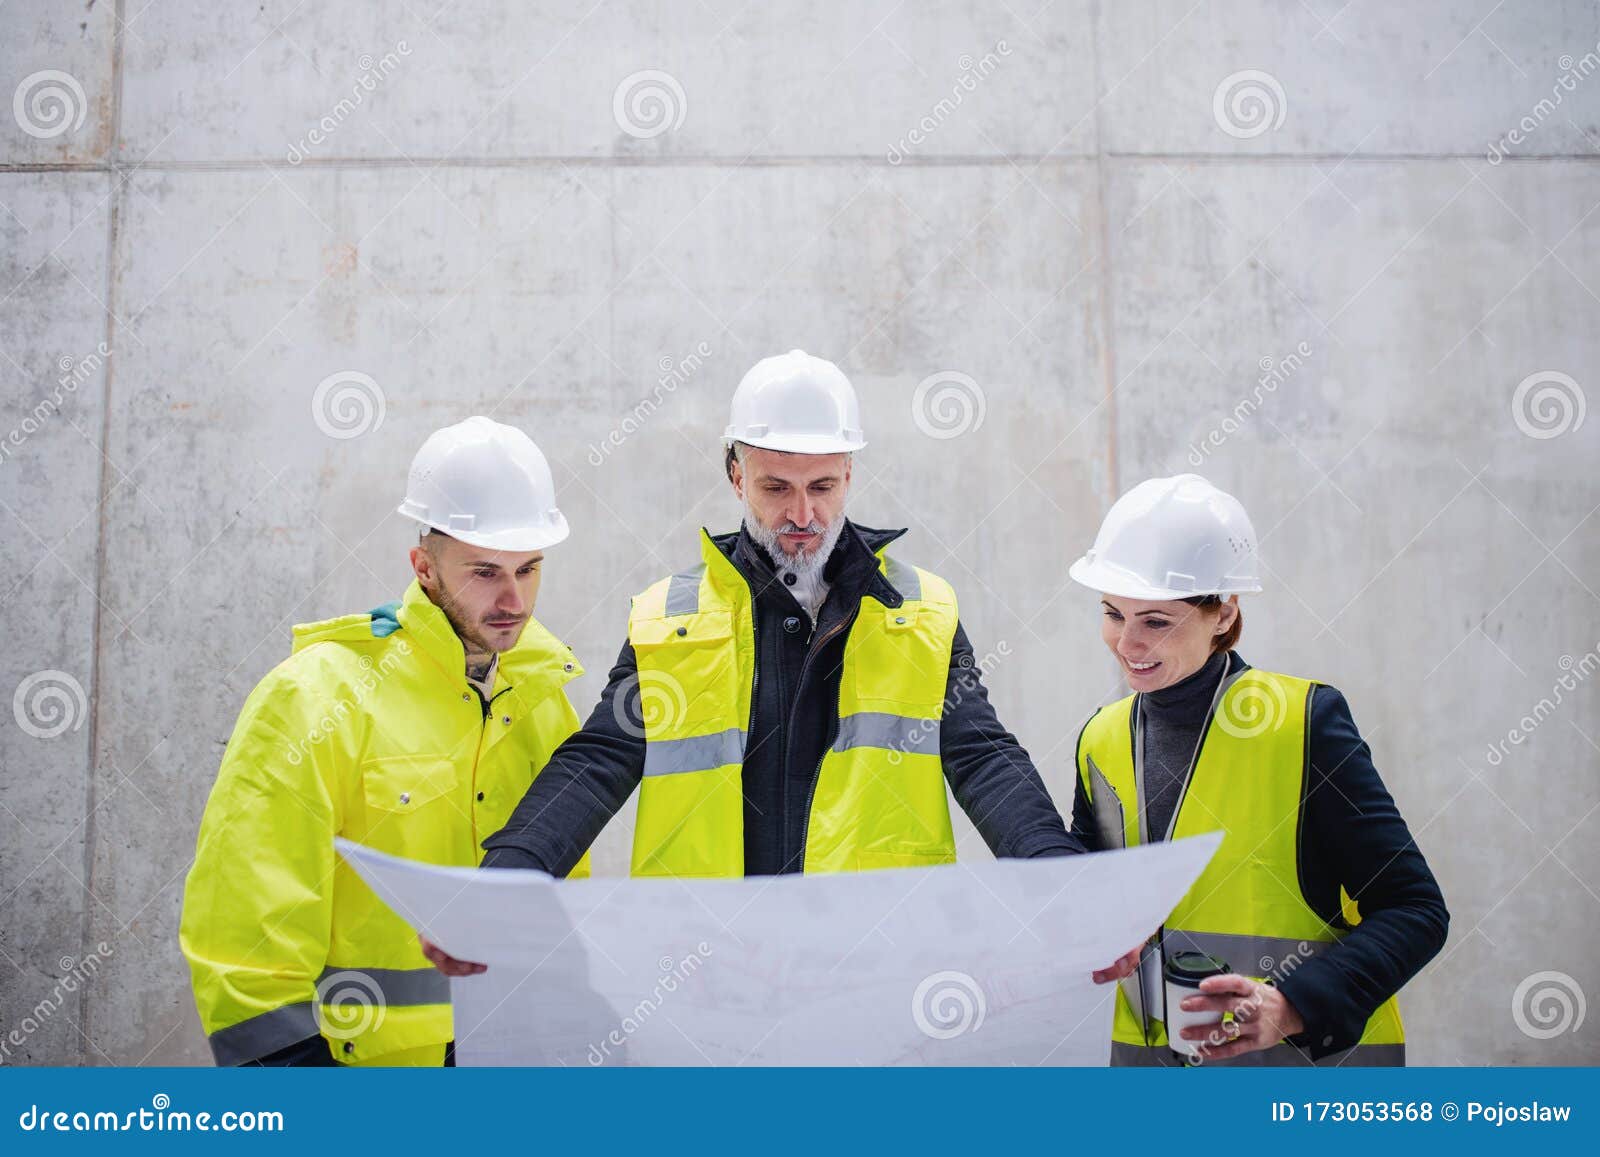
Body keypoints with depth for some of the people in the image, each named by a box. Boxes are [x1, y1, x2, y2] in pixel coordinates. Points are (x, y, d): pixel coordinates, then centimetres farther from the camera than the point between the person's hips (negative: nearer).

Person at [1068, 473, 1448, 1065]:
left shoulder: (1304, 721, -11)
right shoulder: (1101, 741, 4)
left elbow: (1415, 911, -11)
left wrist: (1293, 1006, -24)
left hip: (1316, 1053, -4)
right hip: (1145, 1049, 4)